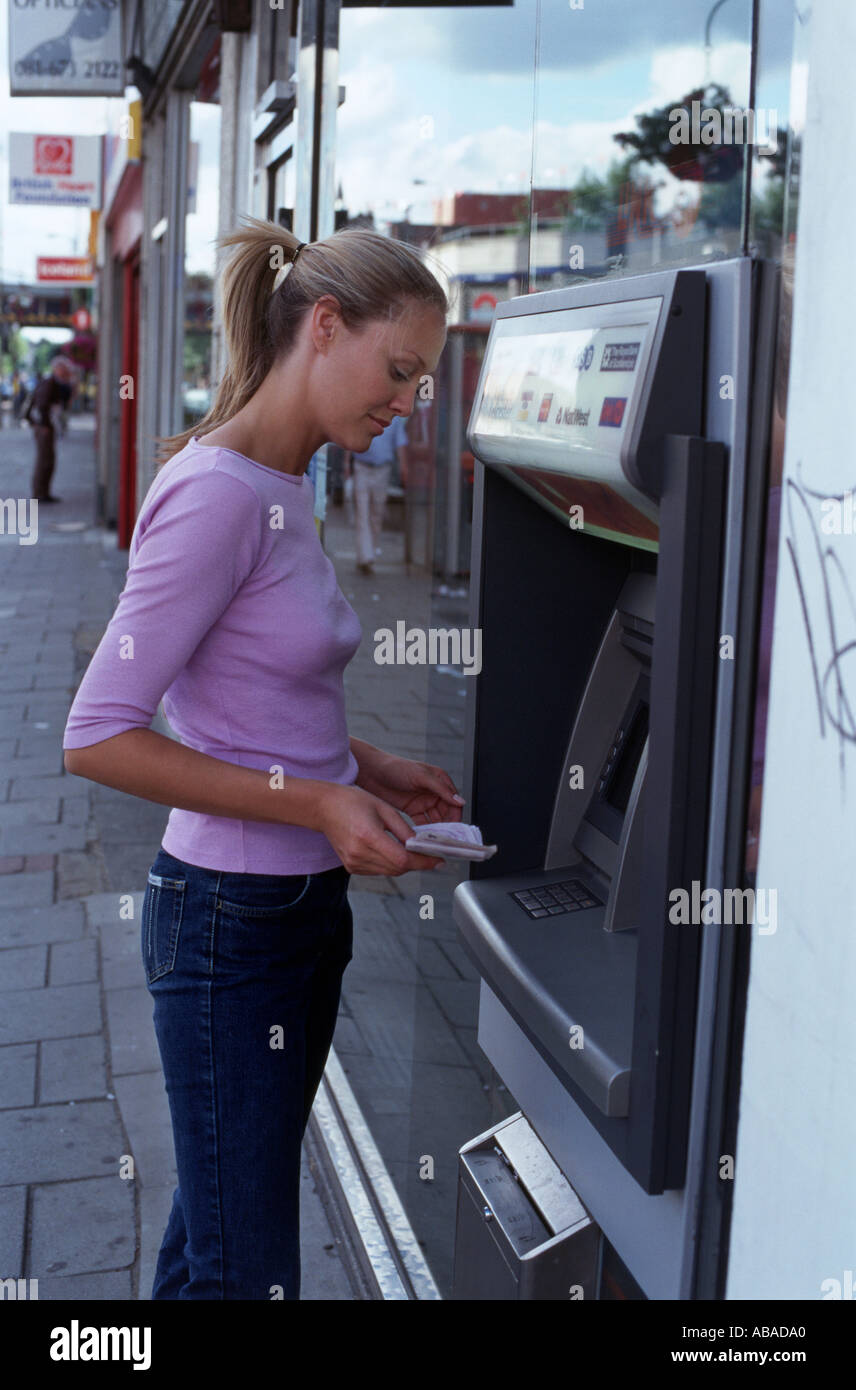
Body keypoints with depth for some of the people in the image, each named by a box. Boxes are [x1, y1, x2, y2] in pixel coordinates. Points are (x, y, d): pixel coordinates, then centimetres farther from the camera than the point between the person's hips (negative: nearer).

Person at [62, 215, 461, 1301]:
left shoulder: (283, 493, 9)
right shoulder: (217, 495, -20)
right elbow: (97, 737, -21)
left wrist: (363, 767, 5)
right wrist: (317, 801, -21)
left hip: (303, 904, 9)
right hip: (232, 920, -9)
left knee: (214, 1226, 23)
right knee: (248, 1272, 5)